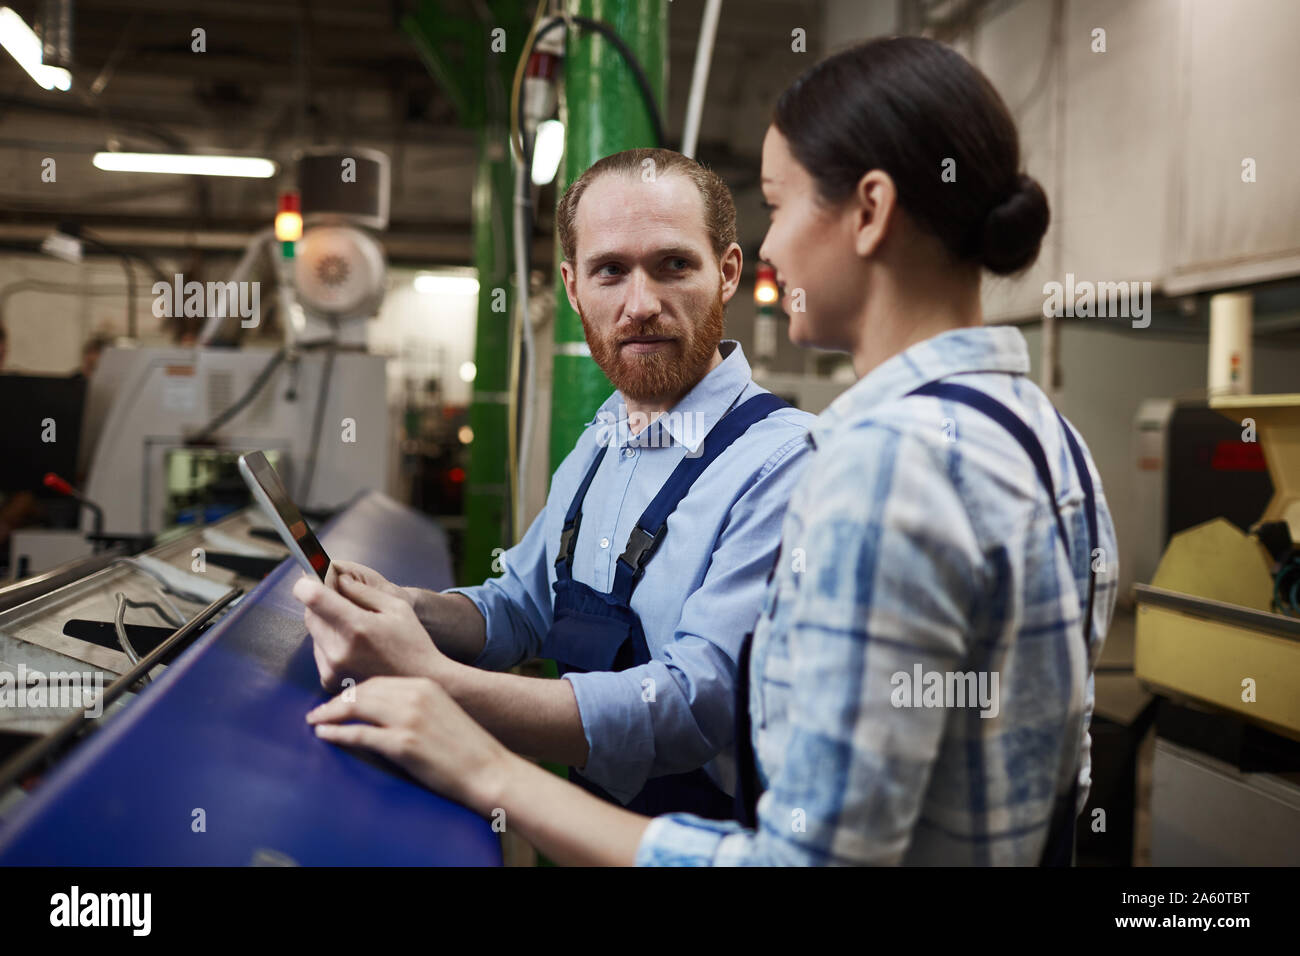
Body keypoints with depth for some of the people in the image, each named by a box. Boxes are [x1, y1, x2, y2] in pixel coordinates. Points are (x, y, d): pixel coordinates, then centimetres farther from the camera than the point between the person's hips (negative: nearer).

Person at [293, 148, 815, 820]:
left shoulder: (783, 463, -17)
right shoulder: (598, 443, 9)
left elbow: (696, 703, -24)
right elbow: (522, 605, 16)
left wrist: (431, 682, -30)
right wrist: (411, 609, -5)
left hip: (704, 837, -6)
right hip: (585, 813, 6)